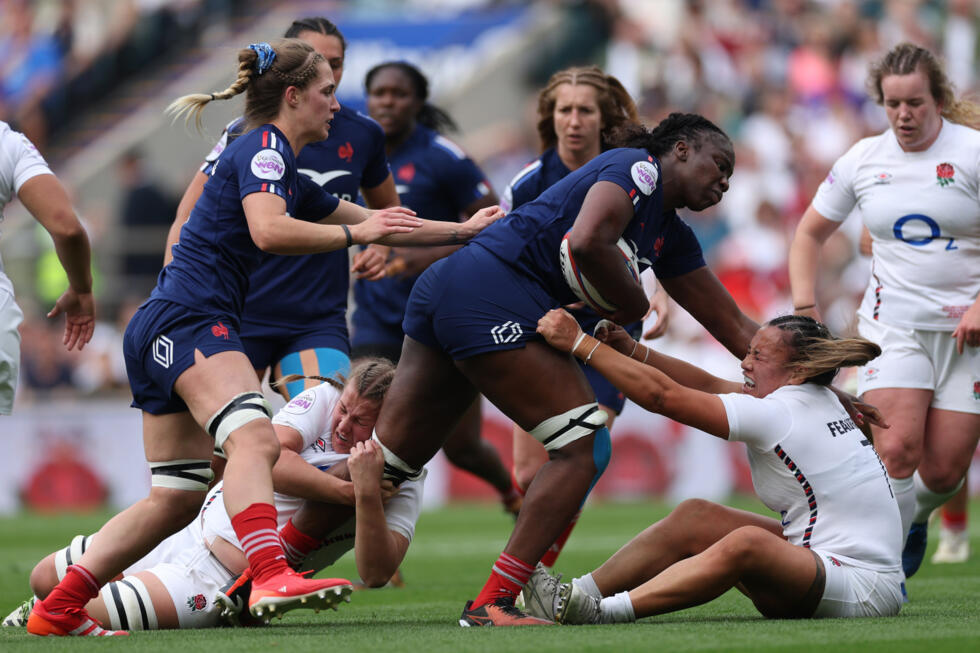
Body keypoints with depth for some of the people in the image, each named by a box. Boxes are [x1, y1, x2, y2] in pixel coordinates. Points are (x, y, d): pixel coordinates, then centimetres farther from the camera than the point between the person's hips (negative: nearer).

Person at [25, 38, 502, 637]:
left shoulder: (290, 176, 25)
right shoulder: (264, 147, -4)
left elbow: (382, 225, 34)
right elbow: (268, 230, -22)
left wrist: (463, 231, 37)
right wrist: (355, 233, -13)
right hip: (187, 319, -10)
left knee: (177, 498, 8)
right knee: (254, 437, -30)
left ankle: (57, 610, 10)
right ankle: (271, 577, -51)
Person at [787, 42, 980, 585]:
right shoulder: (863, 160, 4)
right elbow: (810, 232, 17)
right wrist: (805, 310, 6)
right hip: (894, 324, 1)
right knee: (896, 449, -21)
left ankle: (912, 519, 31)